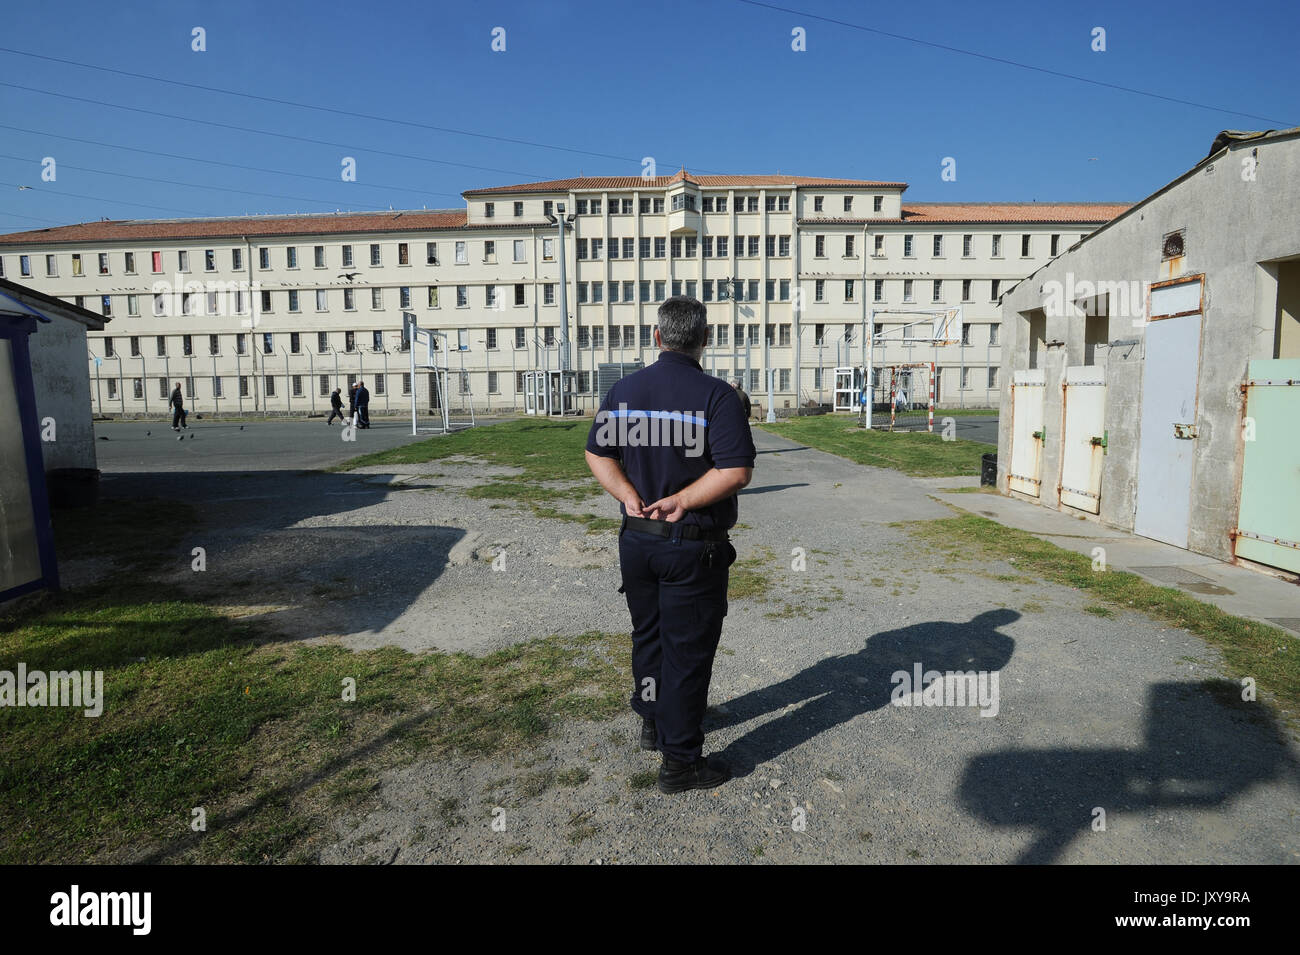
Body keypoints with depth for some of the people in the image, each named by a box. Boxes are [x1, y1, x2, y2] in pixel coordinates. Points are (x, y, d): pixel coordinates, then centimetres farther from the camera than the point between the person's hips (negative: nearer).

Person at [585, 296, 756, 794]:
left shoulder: (624, 390, 2)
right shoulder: (716, 394, -14)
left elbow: (598, 454, 4)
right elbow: (737, 471, -21)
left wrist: (628, 495, -6)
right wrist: (681, 501, -15)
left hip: (637, 540, 5)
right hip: (694, 547, -5)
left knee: (648, 634, 22)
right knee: (688, 648, 6)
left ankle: (653, 723, 42)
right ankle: (680, 761, 17)